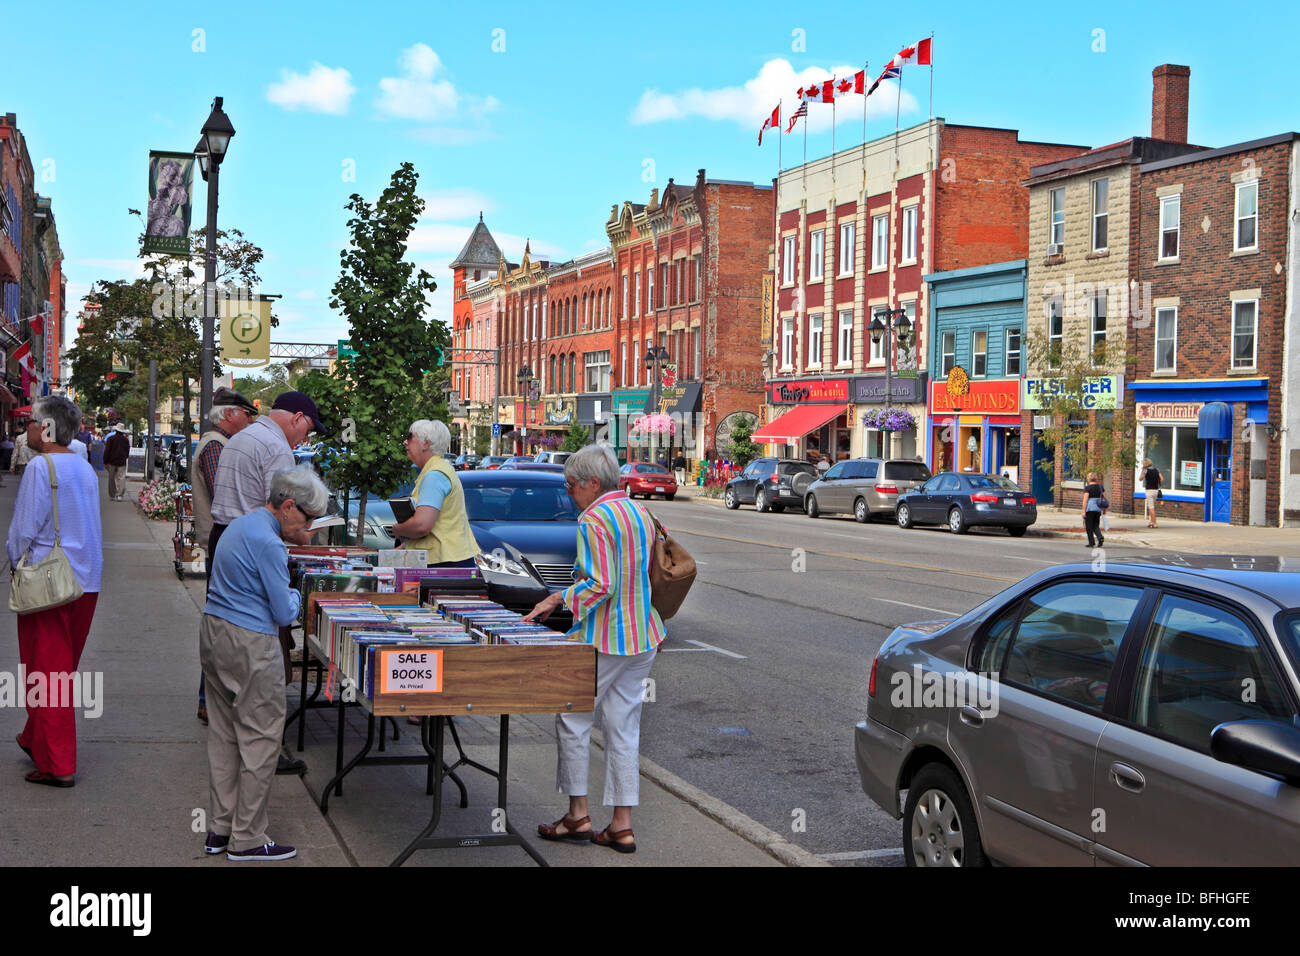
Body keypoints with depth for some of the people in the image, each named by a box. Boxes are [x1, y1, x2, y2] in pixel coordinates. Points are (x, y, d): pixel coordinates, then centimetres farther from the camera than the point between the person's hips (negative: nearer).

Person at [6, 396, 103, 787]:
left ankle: (57, 765, 2)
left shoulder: (40, 467, -14)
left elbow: (25, 527, -13)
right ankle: (36, 740, 33)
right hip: (86, 580, 7)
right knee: (63, 669, 17)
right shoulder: (85, 469, 7)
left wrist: (16, 561, 4)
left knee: (47, 671, 0)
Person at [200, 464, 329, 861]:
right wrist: (295, 596, 5)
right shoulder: (267, 542, -18)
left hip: (213, 634, 10)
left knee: (224, 735, 15)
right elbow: (284, 614, -16)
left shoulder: (240, 524, 13)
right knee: (260, 739, -1)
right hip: (248, 645, -10)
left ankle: (219, 828, 21)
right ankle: (247, 839, 5)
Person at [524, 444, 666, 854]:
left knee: (572, 721, 8)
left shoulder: (594, 520, -16)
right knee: (624, 728, 10)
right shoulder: (641, 514, 11)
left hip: (603, 642, -8)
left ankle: (578, 815, 14)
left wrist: (559, 600, -11)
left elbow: (600, 586, -23)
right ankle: (622, 826, 12)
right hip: (643, 638, 8)